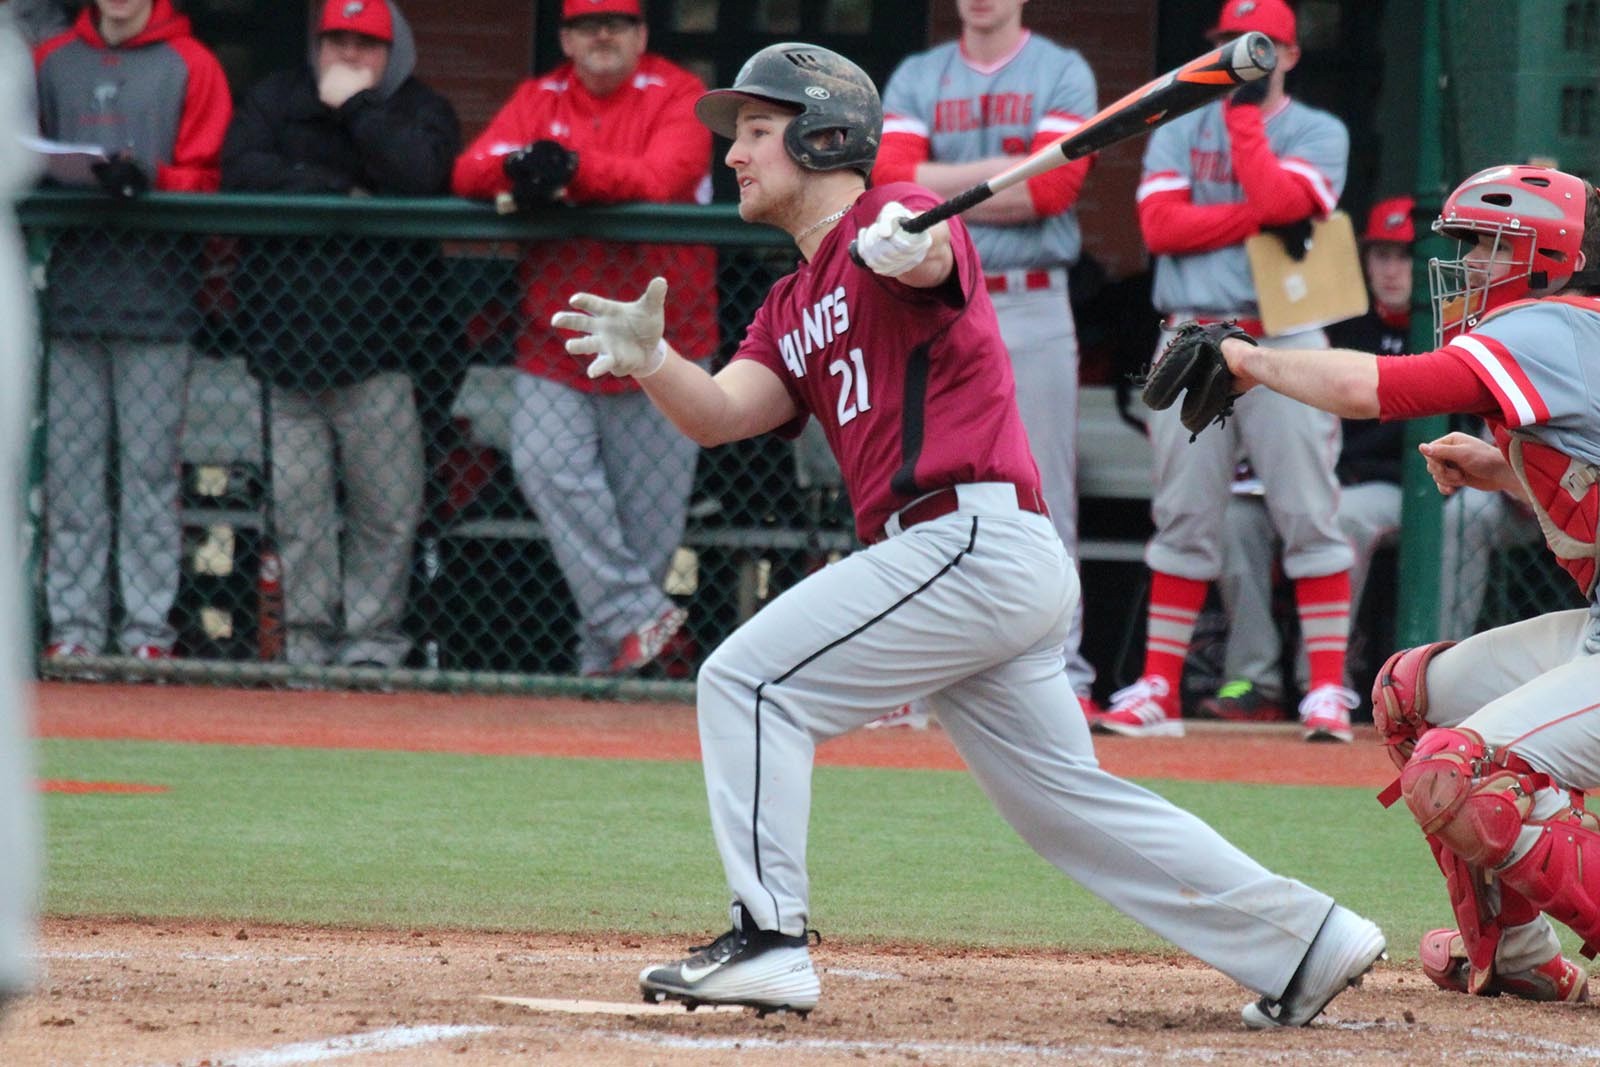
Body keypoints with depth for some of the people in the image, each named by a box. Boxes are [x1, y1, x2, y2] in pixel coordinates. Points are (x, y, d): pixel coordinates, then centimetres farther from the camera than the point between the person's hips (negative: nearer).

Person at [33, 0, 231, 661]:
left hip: (154, 300, -3)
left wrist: (148, 183, -21)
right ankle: (74, 624, 4)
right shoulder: (50, 63, 16)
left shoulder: (191, 66, 5)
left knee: (150, 464, -3)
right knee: (69, 464, 1)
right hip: (71, 295, 3)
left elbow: (204, 175, -2)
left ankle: (148, 626, -1)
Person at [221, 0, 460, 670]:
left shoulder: (421, 112, 8)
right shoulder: (275, 100, 13)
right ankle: (307, 643, 6)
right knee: (299, 508, 0)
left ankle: (373, 639, 4)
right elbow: (242, 170, -4)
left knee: (387, 508, -5)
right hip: (290, 336, 2)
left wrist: (355, 106, -6)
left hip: (379, 350, -2)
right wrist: (340, 193, -7)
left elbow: (418, 179, -13)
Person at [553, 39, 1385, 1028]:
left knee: (748, 682, -10)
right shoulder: (792, 308, 23)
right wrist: (649, 358, -11)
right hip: (1000, 568, 10)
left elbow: (931, 253, -27)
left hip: (972, 535, -10)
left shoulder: (894, 214, -2)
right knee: (1068, 799, 11)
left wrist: (907, 246, -51)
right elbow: (718, 413, 9)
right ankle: (1301, 939, 14)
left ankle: (770, 942, -13)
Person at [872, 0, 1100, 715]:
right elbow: (891, 179, -3)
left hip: (1032, 307, -2)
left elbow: (1054, 186, -10)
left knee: (1044, 498, -4)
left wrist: (945, 192, -5)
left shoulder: (1063, 75, 5)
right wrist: (1004, 175, -8)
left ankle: (1063, 677, -4)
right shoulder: (915, 79, 12)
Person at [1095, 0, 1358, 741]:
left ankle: (1328, 690, -6)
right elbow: (1159, 224, -2)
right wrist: (1262, 217, -8)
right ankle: (1159, 692, 6)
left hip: (1281, 343, -3)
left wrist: (1245, 114, -5)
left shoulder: (1319, 133, 6)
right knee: (1183, 520, 4)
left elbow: (1280, 199, -14)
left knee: (1308, 514, -7)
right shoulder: (1179, 133, 14)